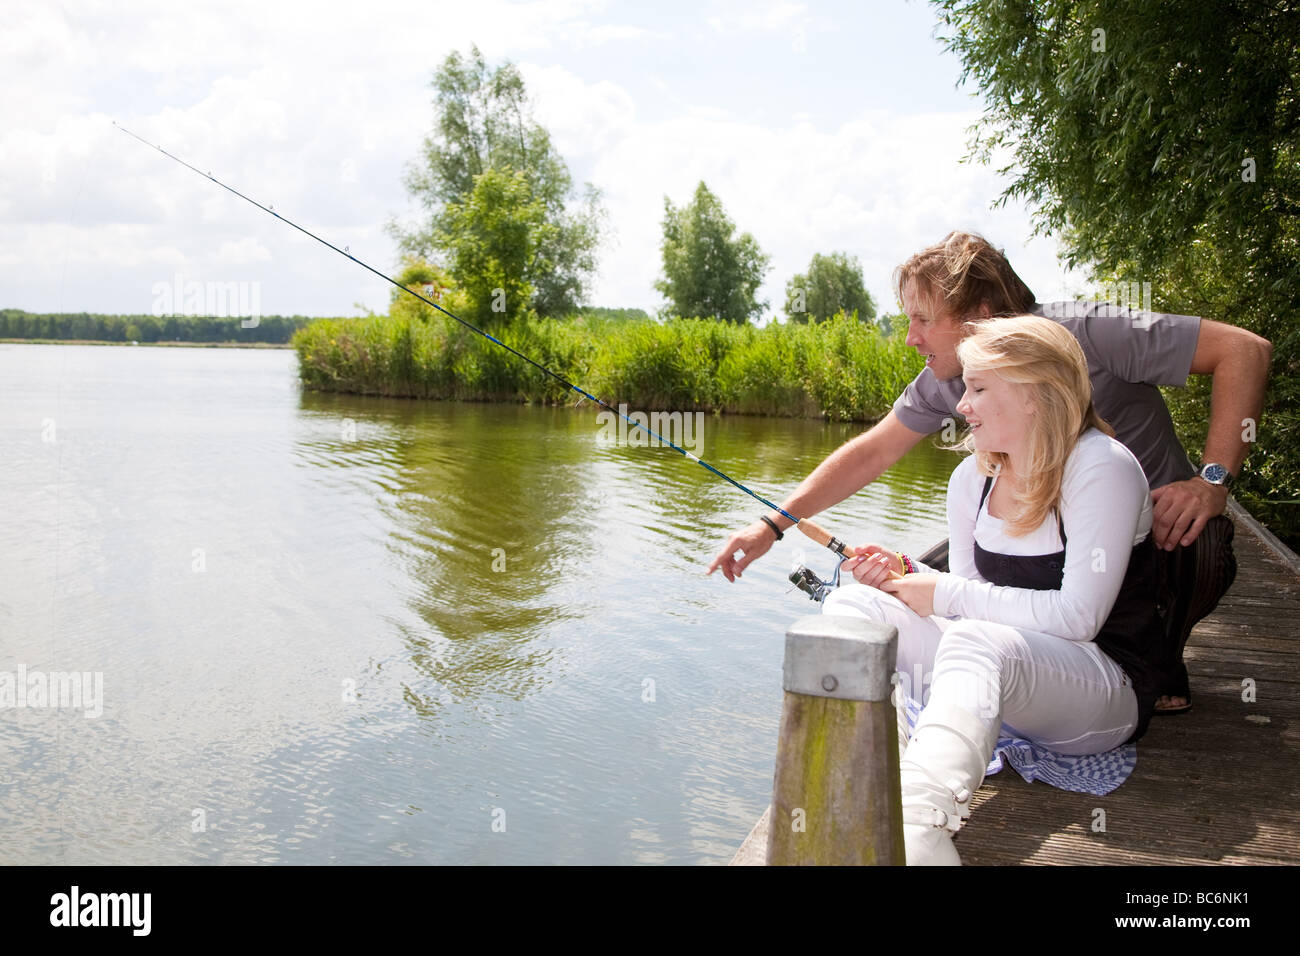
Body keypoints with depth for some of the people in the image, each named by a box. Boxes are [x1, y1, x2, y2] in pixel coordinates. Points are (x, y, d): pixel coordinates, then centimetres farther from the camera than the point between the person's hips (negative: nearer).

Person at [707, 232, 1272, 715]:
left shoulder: (1083, 335, -26)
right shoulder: (948, 380, -7)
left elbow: (1244, 349, -23)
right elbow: (871, 453, 0)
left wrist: (1213, 481, -29)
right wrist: (773, 524, -7)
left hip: (1157, 526, -5)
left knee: (1196, 551, -37)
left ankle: (1160, 662, -2)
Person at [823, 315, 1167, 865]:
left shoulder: (1103, 467, -15)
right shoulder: (972, 477, 6)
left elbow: (1078, 618, -21)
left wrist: (948, 595, -18)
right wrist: (905, 576, -8)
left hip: (1109, 689, -7)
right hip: (996, 675, 7)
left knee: (976, 642, -40)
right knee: (853, 605, -12)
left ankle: (914, 832, -59)